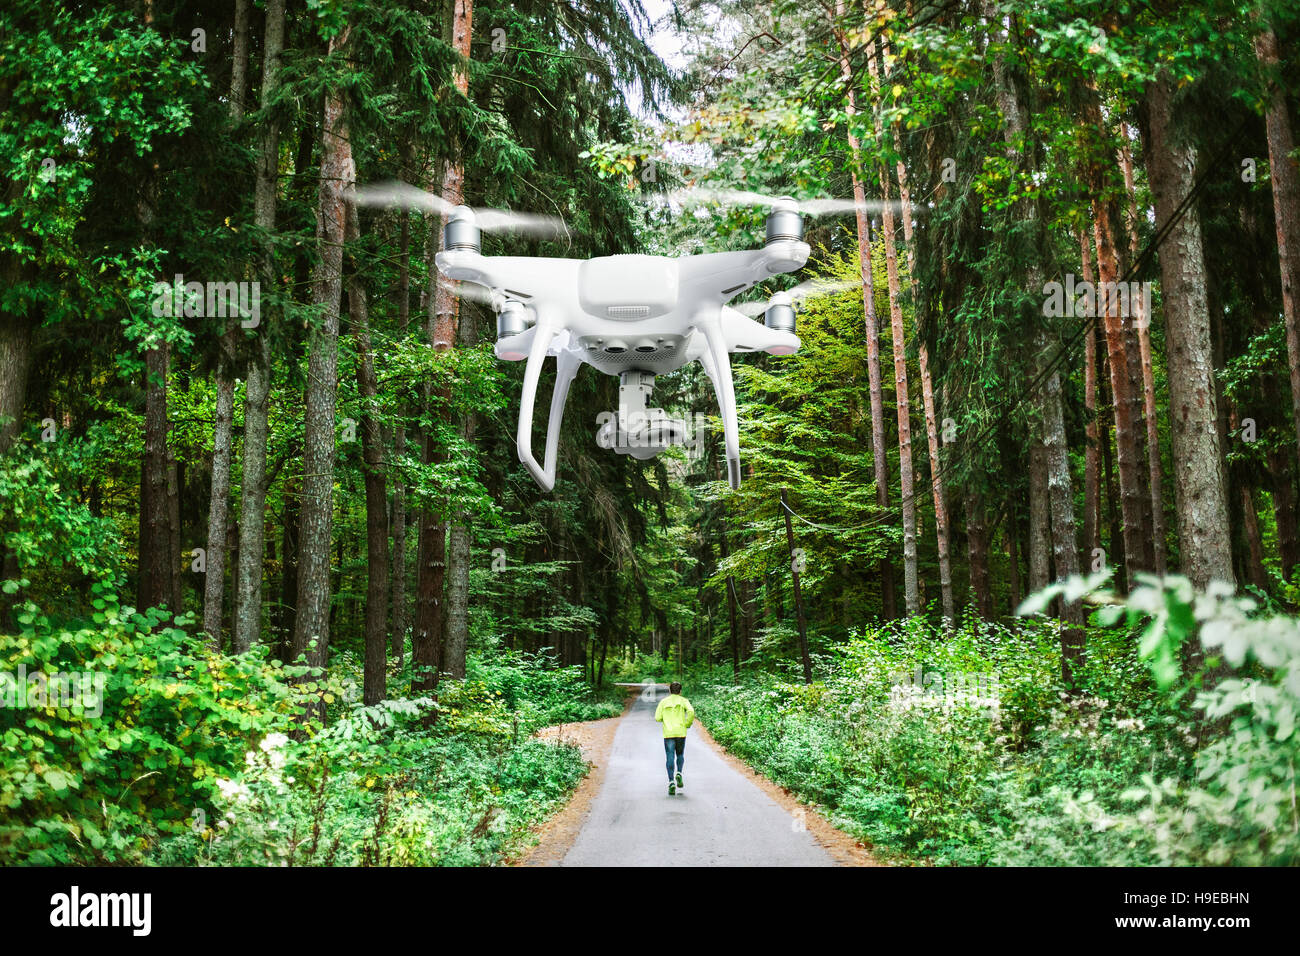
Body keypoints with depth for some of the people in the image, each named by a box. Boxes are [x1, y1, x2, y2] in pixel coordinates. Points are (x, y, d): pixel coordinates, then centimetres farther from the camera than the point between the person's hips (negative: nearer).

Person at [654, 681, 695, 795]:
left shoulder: (663, 702, 8)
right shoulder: (683, 701, 5)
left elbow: (658, 718, 2)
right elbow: (691, 711, -13)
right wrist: (687, 724, 0)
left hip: (668, 733, 0)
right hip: (681, 732, 0)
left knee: (670, 758, 0)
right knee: (680, 755, 20)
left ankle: (671, 782, -11)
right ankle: (679, 774, -2)